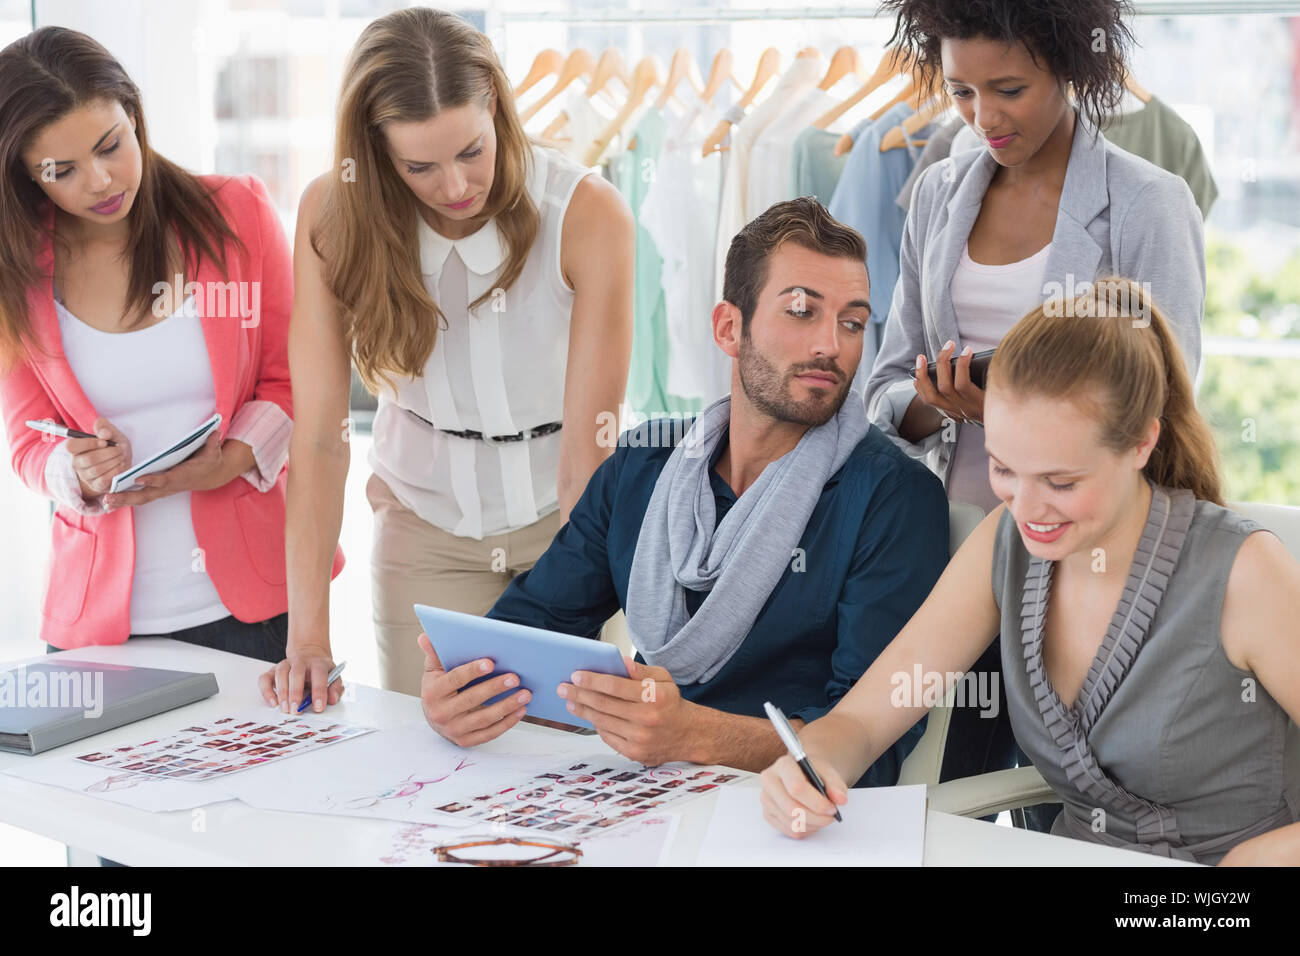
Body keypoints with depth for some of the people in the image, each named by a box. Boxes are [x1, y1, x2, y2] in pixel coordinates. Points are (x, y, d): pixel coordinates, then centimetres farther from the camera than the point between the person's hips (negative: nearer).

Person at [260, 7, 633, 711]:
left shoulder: (588, 215, -22)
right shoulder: (333, 215, -15)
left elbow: (586, 460, -23)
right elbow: (321, 435, -18)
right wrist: (307, 634, -24)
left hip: (564, 518, -1)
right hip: (423, 518, 2)